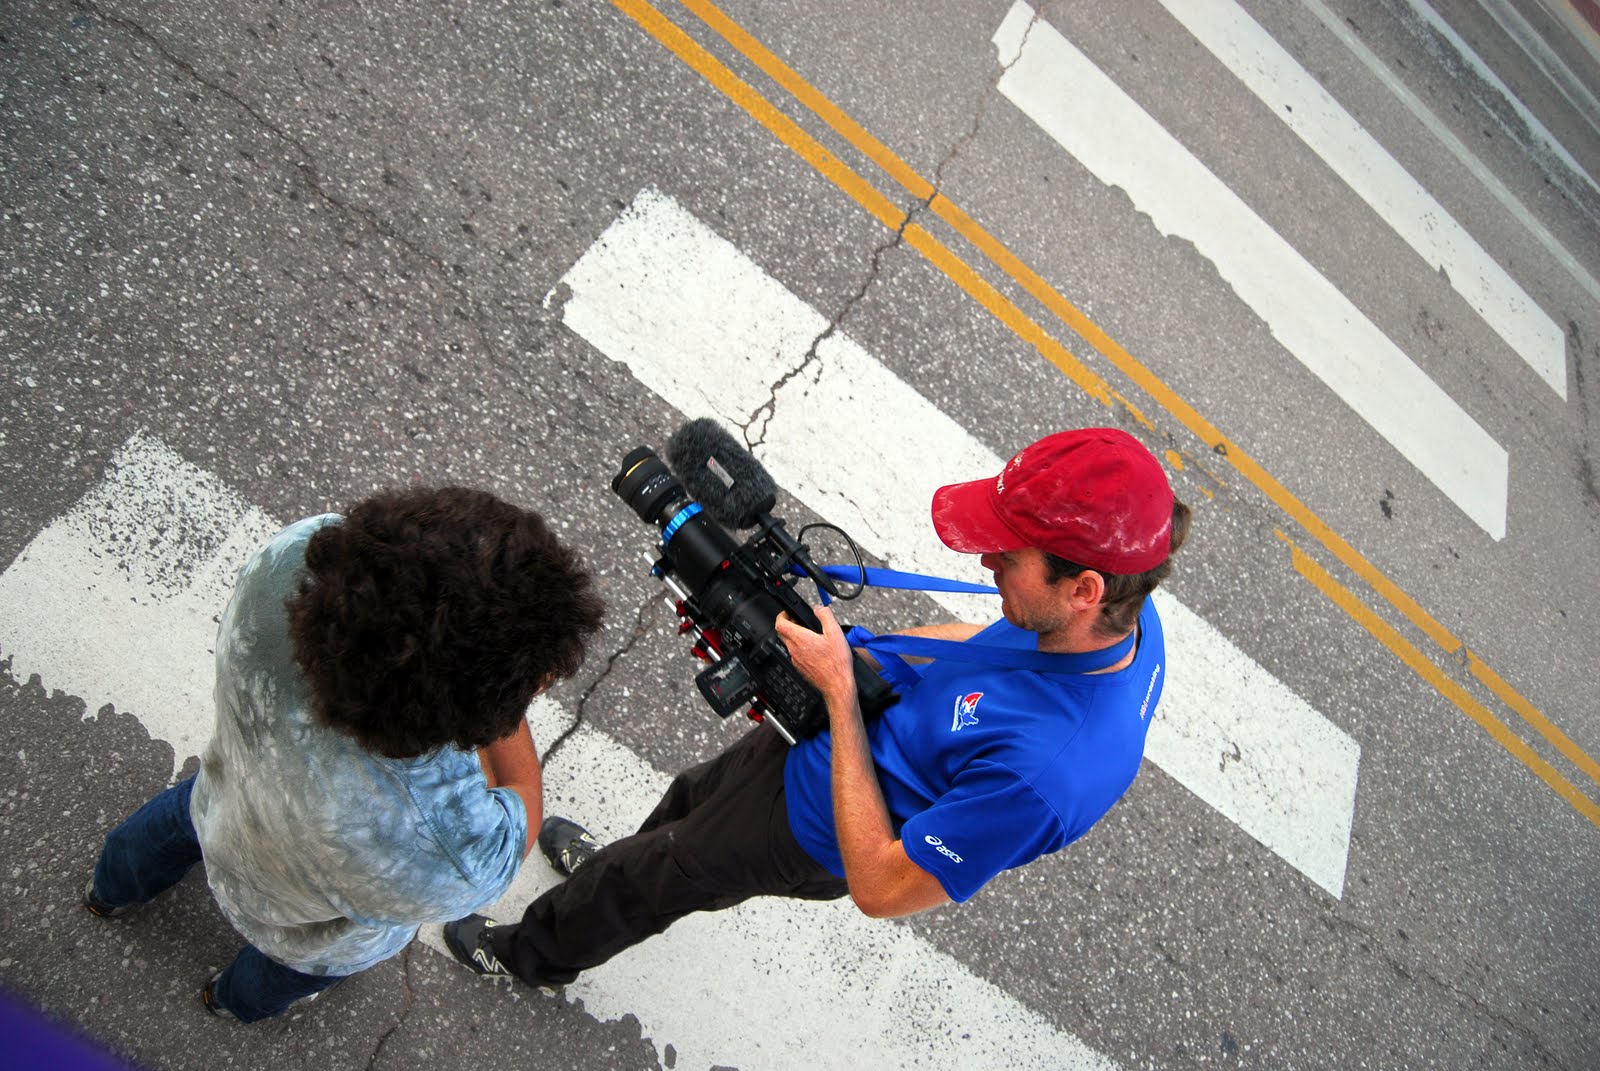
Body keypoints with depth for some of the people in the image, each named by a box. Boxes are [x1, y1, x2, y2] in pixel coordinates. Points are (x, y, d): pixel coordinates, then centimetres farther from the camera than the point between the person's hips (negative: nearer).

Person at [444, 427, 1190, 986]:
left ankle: (530, 955, 53)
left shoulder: (1045, 768, -44)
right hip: (831, 737, 7)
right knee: (693, 794, 33)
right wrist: (855, 644, -8)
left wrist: (841, 690, -30)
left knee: (635, 882, 19)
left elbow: (880, 889, -31)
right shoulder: (1123, 616, -19)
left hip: (815, 822, -7)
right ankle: (614, 865, 67)